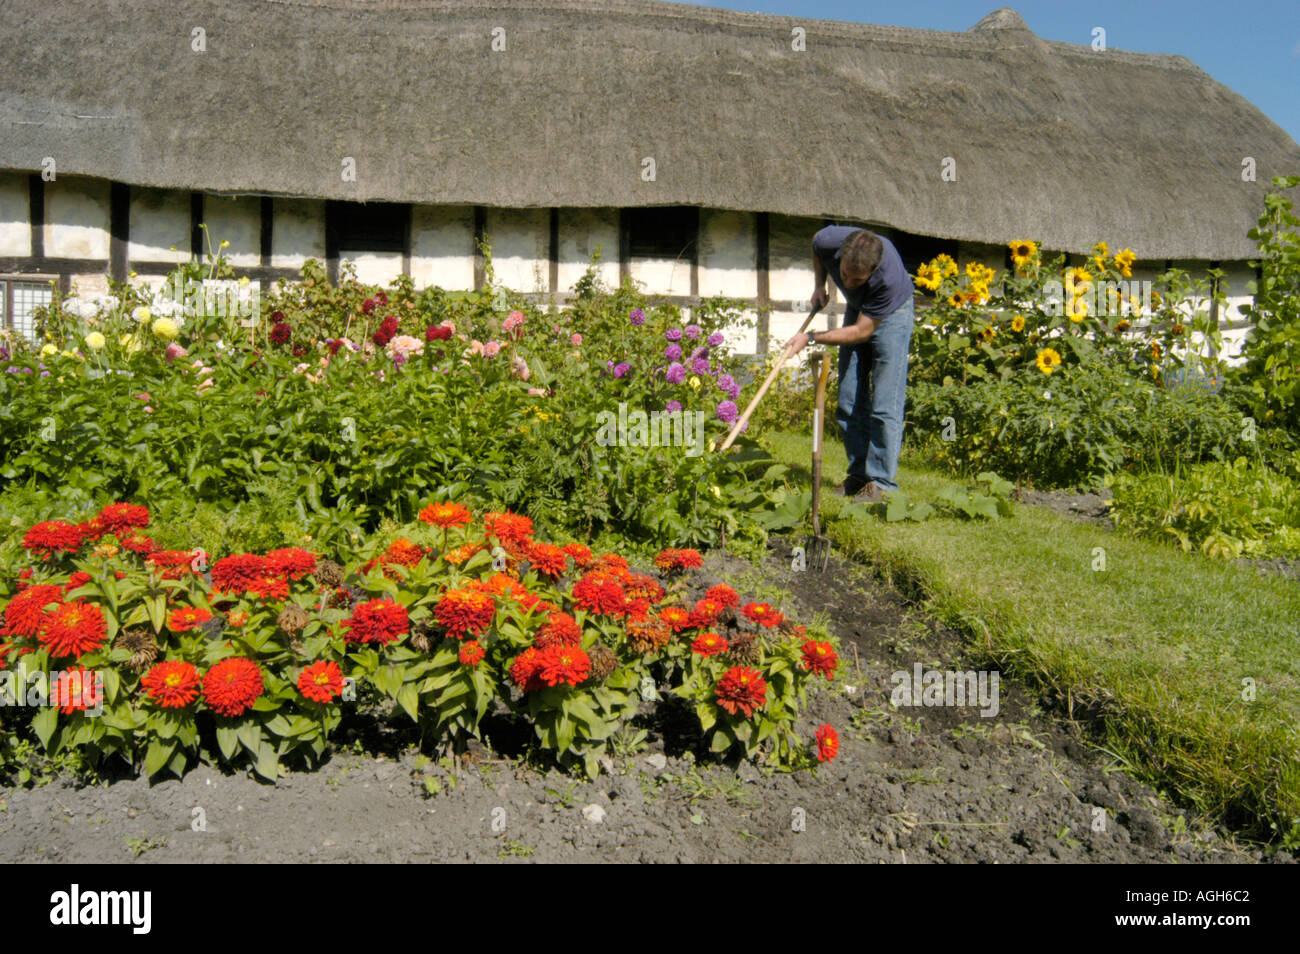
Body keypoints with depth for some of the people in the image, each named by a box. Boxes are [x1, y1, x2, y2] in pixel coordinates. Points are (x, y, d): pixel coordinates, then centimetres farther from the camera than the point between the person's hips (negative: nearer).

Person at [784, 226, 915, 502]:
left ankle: (881, 482, -7)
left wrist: (811, 338, -27)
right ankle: (859, 474, 13)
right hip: (856, 310, 5)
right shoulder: (829, 241, -29)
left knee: (885, 404, -13)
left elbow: (862, 332, -29)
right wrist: (819, 285, -9)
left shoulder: (889, 278, -40)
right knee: (849, 402, 4)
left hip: (891, 315, -5)